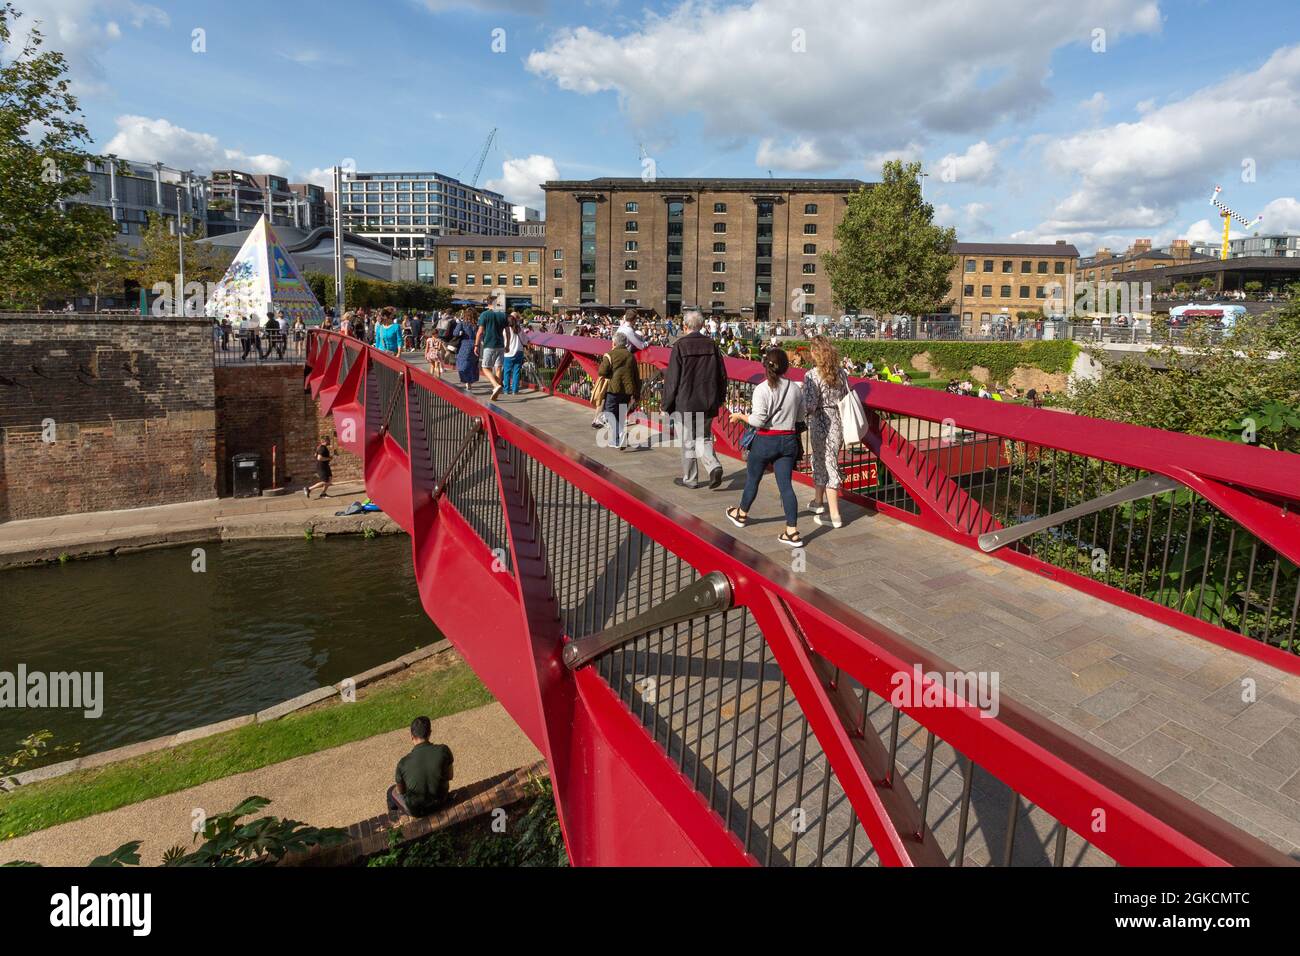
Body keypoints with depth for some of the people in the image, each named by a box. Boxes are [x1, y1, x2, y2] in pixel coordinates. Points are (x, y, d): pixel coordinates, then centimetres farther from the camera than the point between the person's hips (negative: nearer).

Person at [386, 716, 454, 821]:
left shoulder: (403, 763, -27)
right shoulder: (444, 750, -23)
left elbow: (400, 791, -8)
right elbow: (449, 777, -7)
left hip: (416, 810, -2)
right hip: (440, 802, 2)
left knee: (392, 791, 28)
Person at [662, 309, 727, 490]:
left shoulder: (680, 346, -10)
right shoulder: (712, 345, 3)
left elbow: (671, 379, -10)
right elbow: (722, 375, 8)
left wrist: (667, 406, -2)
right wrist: (720, 399, 19)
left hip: (685, 403, -4)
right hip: (707, 404, 4)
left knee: (688, 442, 8)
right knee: (704, 438, 16)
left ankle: (689, 478, 17)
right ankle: (714, 466, -7)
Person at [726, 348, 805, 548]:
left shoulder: (762, 389, -17)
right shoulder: (796, 388, -2)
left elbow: (758, 420, -20)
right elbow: (799, 417, 7)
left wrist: (740, 416, -3)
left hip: (765, 441, -4)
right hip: (788, 440, 4)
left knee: (752, 479, 17)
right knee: (785, 484, 4)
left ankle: (741, 515, 39)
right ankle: (792, 532, 2)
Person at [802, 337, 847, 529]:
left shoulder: (812, 376, -17)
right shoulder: (841, 372, 2)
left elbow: (809, 406, -21)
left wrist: (802, 412, -2)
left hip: (821, 424, -6)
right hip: (838, 422, 6)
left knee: (827, 466, 1)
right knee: (821, 461, 23)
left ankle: (835, 516, 6)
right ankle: (818, 502, 39)